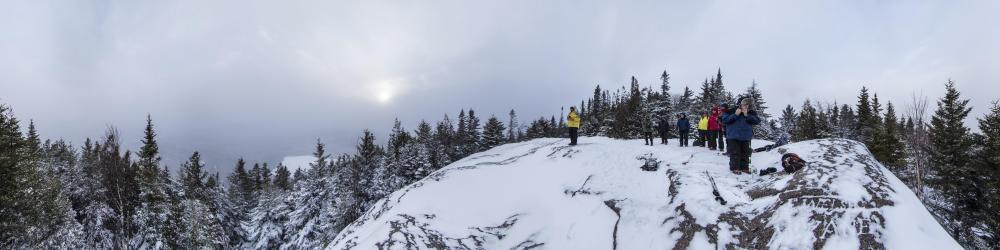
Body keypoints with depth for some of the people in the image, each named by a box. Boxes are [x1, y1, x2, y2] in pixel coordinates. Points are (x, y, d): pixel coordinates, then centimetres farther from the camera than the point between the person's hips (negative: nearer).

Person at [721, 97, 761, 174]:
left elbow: (757, 121, -8)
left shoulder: (751, 113, 5)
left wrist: (747, 116, -18)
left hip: (746, 138, 4)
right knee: (735, 153, -5)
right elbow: (724, 120, -13)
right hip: (733, 137, -4)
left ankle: (744, 167, 19)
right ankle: (735, 168, 1)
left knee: (745, 154, 10)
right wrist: (735, 115, -19)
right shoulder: (731, 112, -4)